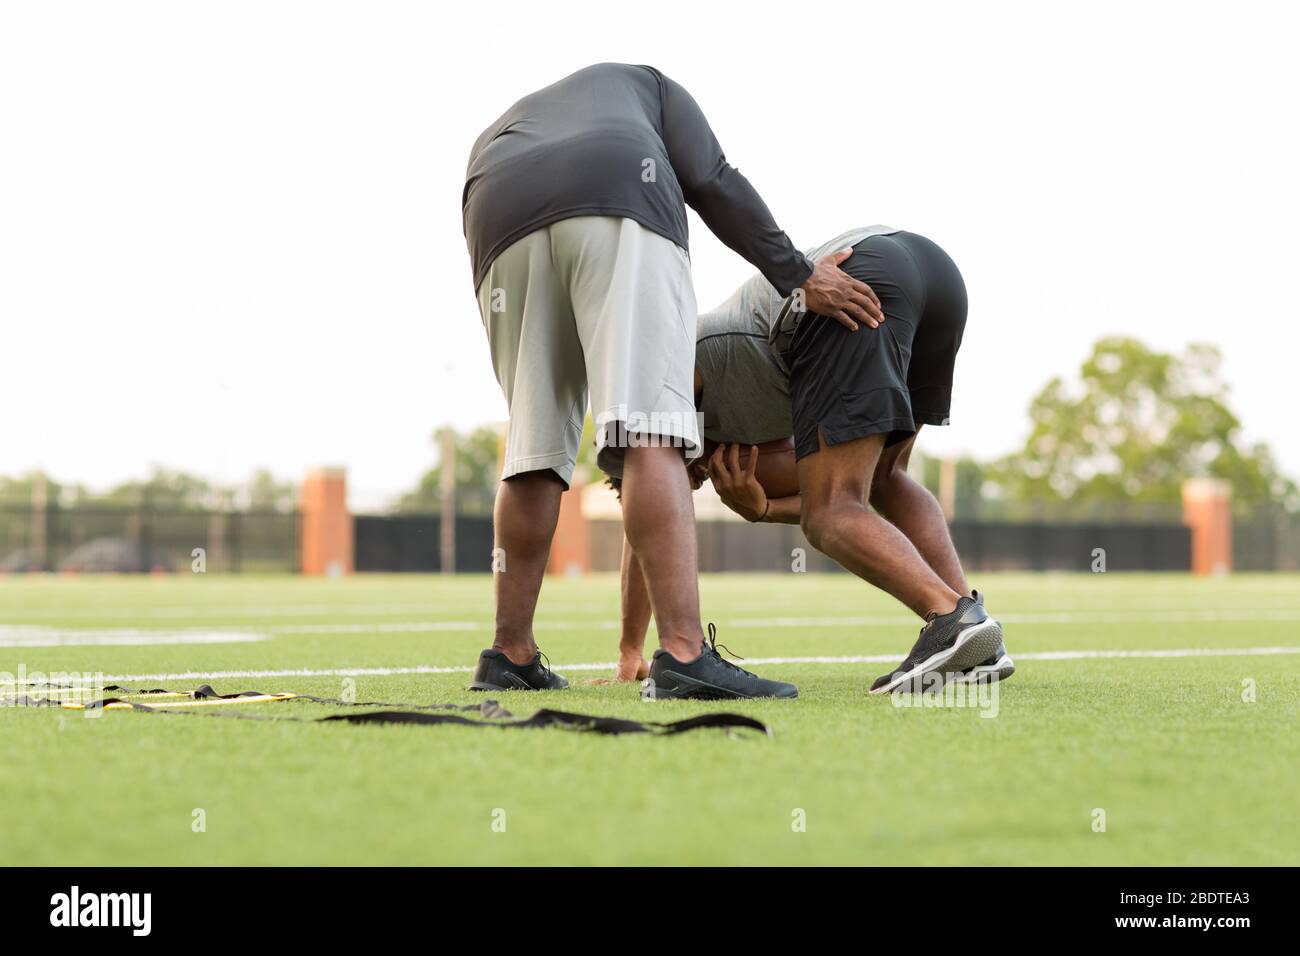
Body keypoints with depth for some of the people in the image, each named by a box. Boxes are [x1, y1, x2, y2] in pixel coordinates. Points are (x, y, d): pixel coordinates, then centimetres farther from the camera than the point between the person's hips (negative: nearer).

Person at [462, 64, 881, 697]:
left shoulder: (493, 140, 44)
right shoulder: (641, 82, 38)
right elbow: (711, 182, 17)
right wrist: (799, 276, 19)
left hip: (503, 227, 4)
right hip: (621, 210, -3)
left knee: (535, 444, 14)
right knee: (649, 436, -12)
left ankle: (510, 656, 17)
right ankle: (683, 651, -24)